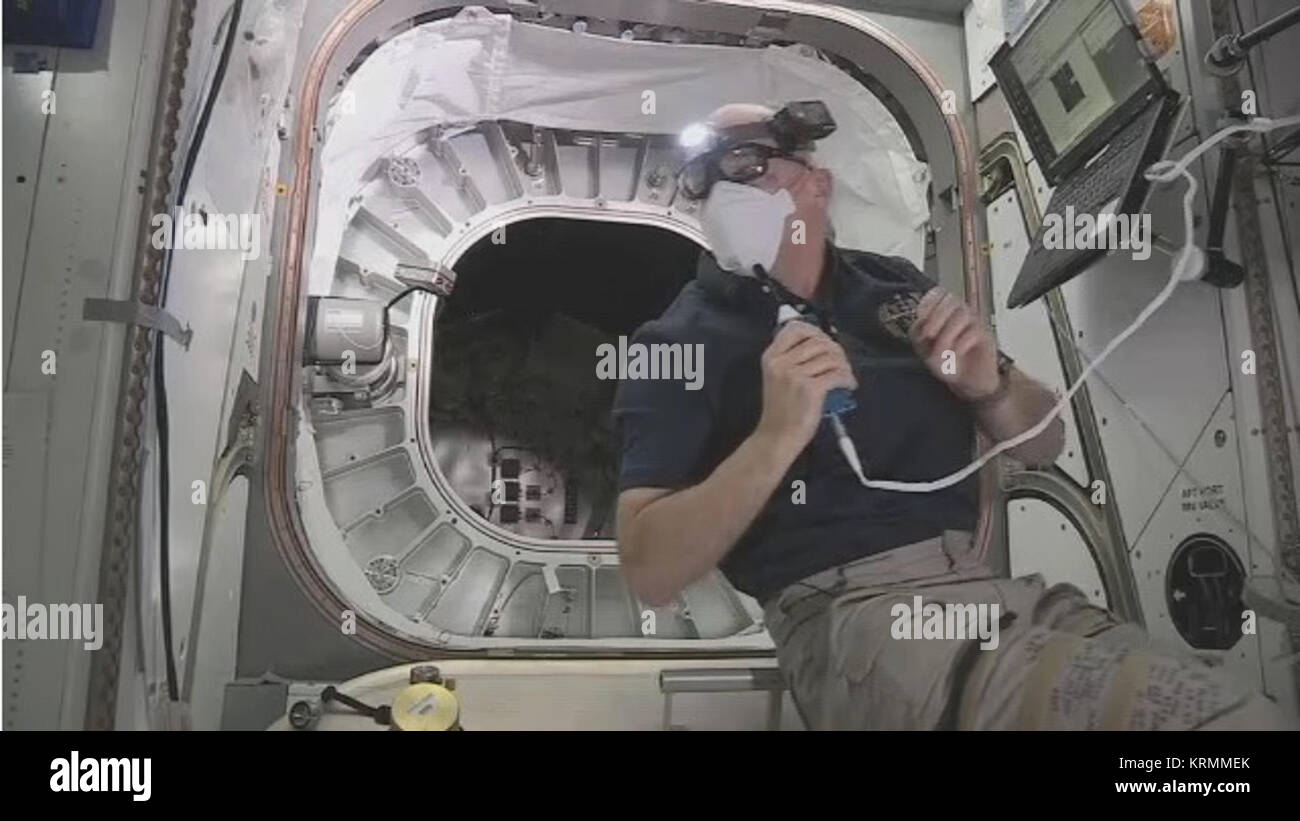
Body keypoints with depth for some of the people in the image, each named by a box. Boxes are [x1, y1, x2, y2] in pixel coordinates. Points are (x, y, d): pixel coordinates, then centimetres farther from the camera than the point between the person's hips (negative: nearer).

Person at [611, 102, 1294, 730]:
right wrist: (776, 437, -22)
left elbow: (1043, 445, 20)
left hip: (993, 580, 6)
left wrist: (990, 385, -3)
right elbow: (649, 572, -10)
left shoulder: (896, 285, 16)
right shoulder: (679, 340, 1)